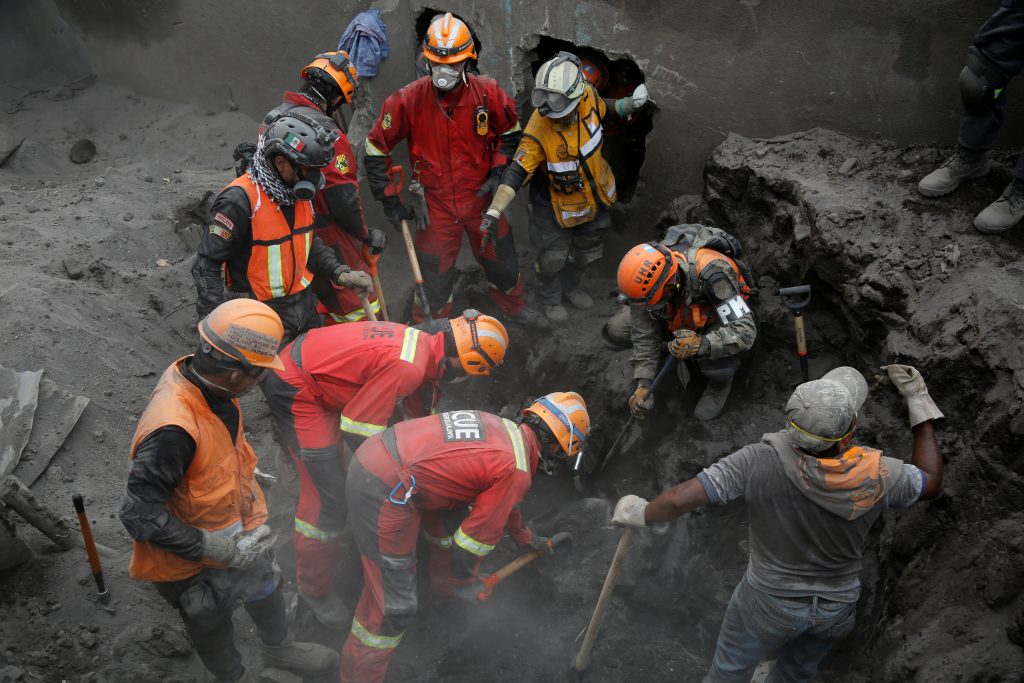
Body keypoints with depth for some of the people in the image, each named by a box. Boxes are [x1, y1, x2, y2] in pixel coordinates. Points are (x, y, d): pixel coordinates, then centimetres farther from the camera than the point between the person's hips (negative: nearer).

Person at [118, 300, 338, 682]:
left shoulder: (199, 376, -16)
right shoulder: (173, 430, -41)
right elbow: (140, 514, -33)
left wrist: (246, 474, 7)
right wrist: (222, 551, -30)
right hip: (194, 558, -7)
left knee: (264, 586, 30)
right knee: (213, 623, 22)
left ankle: (278, 649, 58)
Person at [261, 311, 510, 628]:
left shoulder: (423, 343, 1)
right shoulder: (408, 366, -28)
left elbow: (418, 410, 17)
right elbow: (358, 428, -21)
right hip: (294, 390, -9)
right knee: (328, 496, -5)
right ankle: (315, 590, 12)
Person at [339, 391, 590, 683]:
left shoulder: (502, 426, 16)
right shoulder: (516, 471, -10)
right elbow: (480, 532, -3)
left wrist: (524, 536, 48)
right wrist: (464, 581, 16)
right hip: (383, 493, -10)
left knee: (453, 518, 30)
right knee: (393, 605, -2)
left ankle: (444, 584, 50)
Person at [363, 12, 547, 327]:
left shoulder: (488, 92, -13)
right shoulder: (408, 100, -18)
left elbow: (511, 132, 7)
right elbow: (376, 149, -8)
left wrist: (498, 170, -4)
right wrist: (389, 199, -8)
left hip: (482, 197, 2)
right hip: (436, 204, -2)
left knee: (501, 259, 20)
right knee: (433, 276, 8)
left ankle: (513, 305, 51)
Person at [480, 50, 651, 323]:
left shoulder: (587, 95, -23)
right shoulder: (538, 132, -38)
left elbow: (603, 109, 2)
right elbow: (515, 173, -39)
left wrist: (630, 104, -14)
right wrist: (494, 211, -48)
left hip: (592, 197, 5)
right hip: (557, 203, -5)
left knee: (586, 250, 25)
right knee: (553, 257, 8)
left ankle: (570, 287, 55)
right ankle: (550, 298, 41)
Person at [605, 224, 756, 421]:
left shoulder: (711, 271, -43)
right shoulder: (646, 278, -29)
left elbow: (745, 332, -41)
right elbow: (644, 336, -19)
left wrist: (701, 344, -57)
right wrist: (643, 384, -29)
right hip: (682, 315, 5)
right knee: (616, 330, -12)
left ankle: (721, 381, 1)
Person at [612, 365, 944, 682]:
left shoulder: (761, 462, -33)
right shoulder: (878, 475, -26)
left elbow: (680, 499, -33)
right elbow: (931, 483, -4)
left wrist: (641, 513, -11)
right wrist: (919, 403, -3)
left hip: (770, 600, -2)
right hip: (838, 606, 3)